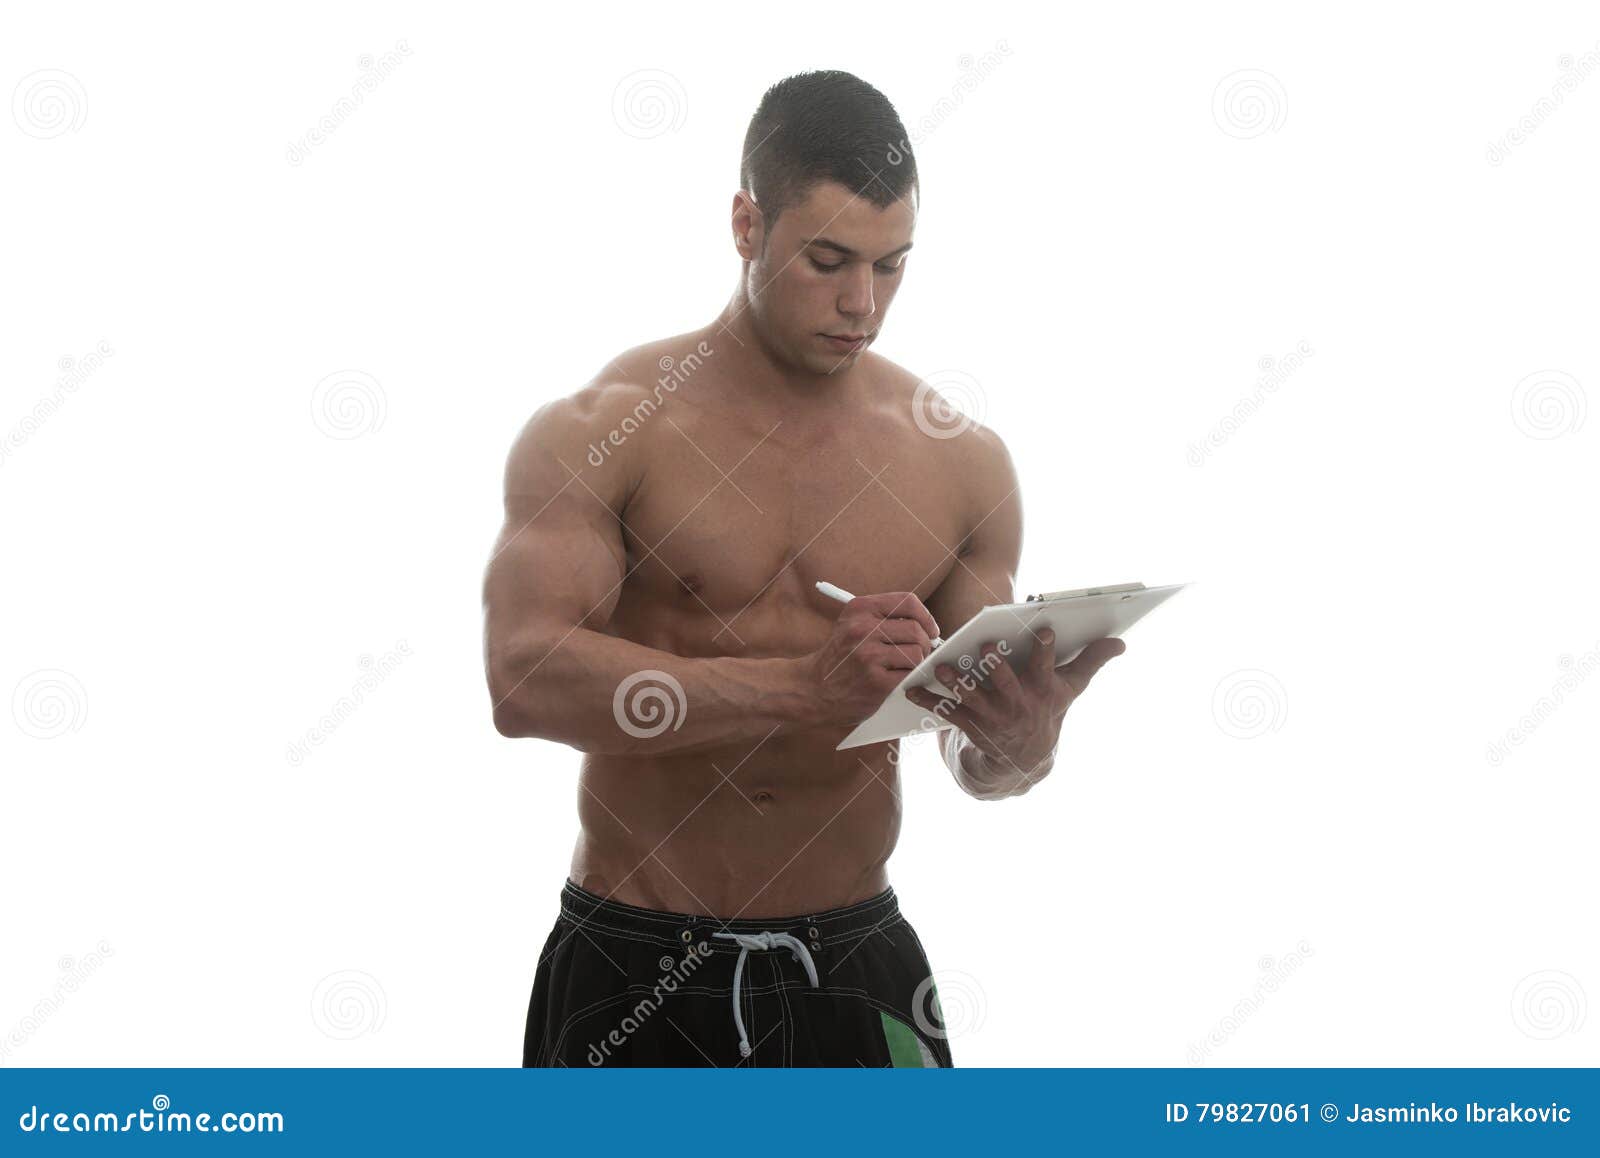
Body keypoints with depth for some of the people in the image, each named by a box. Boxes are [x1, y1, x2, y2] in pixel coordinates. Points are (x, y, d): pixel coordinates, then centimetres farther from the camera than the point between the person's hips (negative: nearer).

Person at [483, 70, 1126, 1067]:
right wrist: (808, 686, -30)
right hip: (637, 972, -2)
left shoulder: (959, 461, 2)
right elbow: (526, 677, -22)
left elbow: (977, 760, 7)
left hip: (854, 967, 3)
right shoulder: (596, 432, -7)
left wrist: (1020, 744, -18)